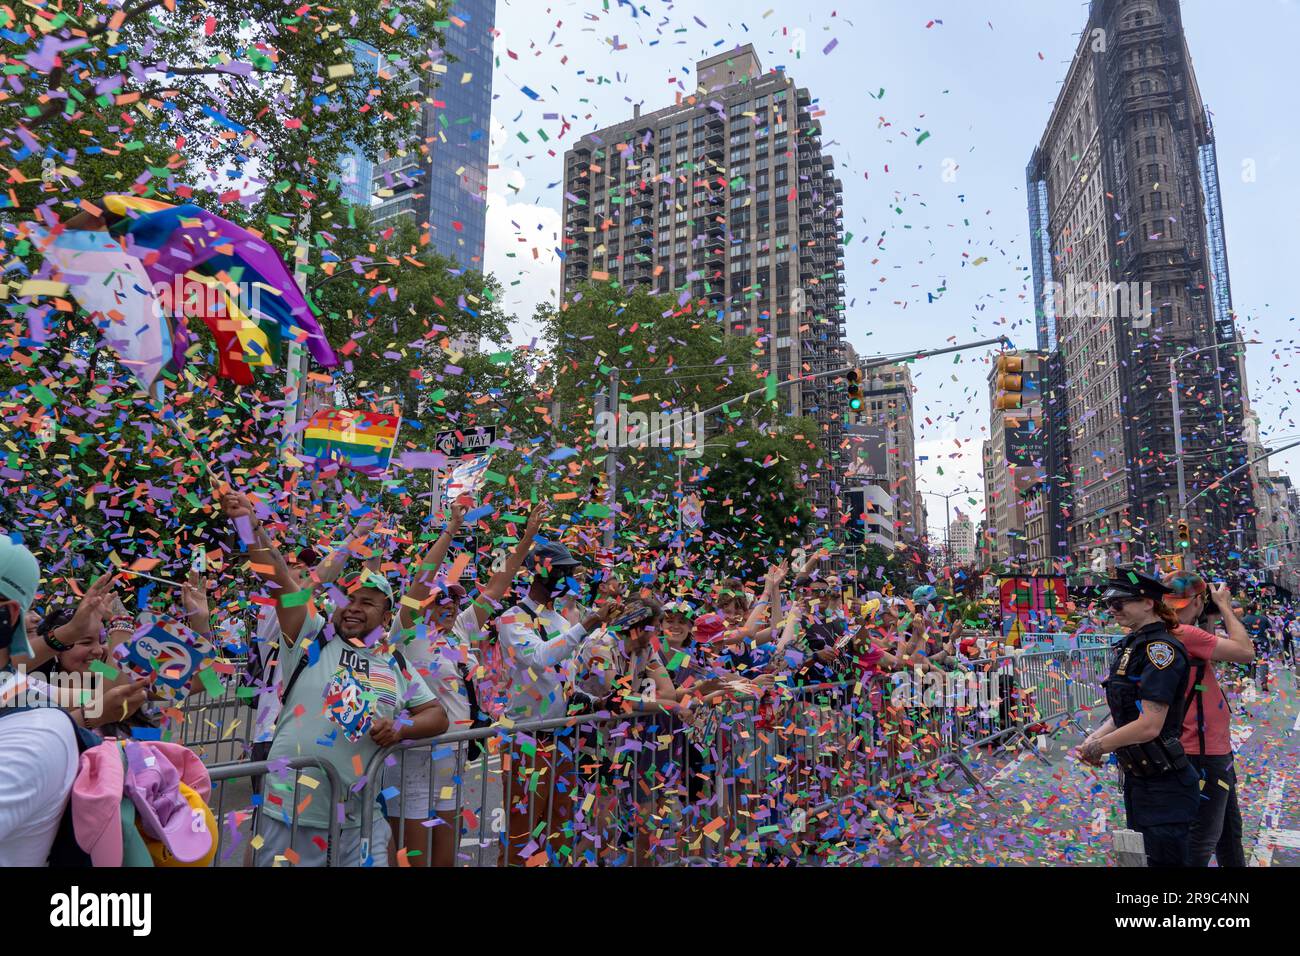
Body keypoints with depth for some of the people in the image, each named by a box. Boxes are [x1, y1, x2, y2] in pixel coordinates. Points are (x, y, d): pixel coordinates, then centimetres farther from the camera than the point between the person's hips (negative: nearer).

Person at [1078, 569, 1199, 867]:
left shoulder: (1160, 648, -20)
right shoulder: (1132, 644, 9)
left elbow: (1149, 725, -26)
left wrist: (1098, 746, -13)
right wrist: (1095, 738, -1)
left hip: (1163, 786, -10)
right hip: (1137, 779, 10)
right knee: (1139, 856, 21)